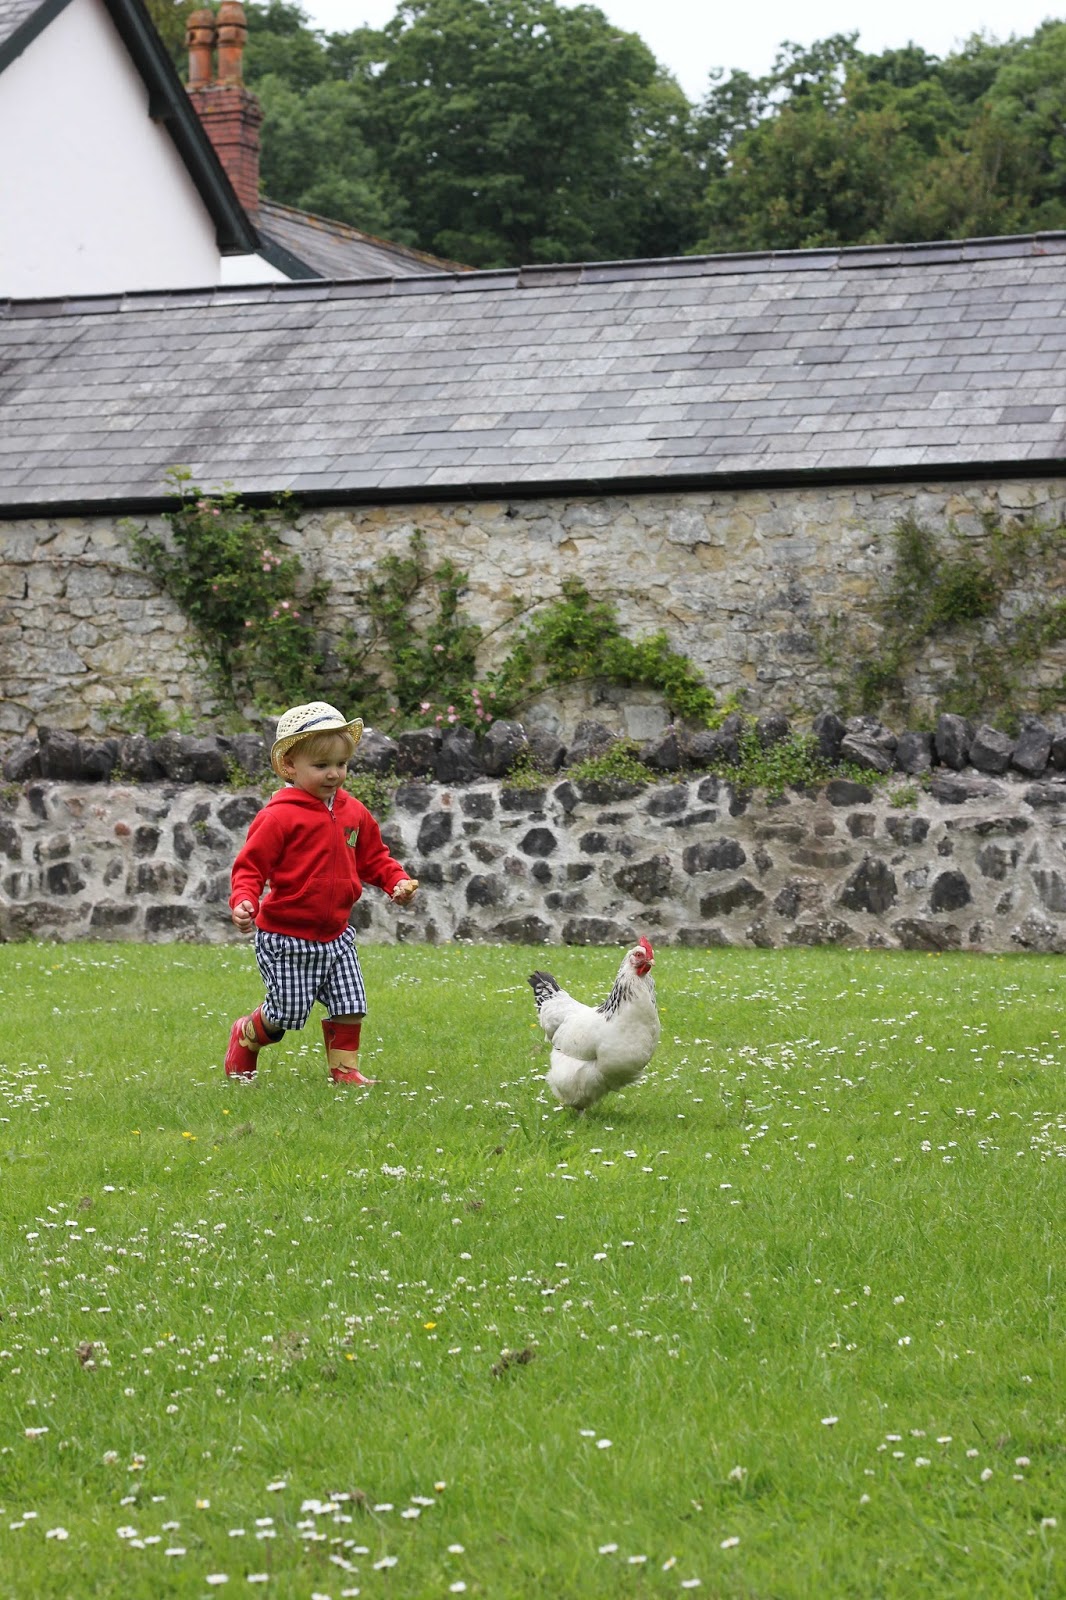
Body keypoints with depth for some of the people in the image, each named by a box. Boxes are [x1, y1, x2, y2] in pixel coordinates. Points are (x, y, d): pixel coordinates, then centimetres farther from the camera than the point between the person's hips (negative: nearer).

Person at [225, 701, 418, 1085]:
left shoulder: (353, 812, 5)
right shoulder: (279, 816, -17)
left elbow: (373, 857, 17)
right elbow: (250, 865, -17)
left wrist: (396, 881, 0)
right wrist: (244, 901, -33)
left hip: (335, 934, 6)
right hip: (286, 937, -6)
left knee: (350, 1006, 6)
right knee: (288, 1012, 1)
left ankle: (344, 1068, 21)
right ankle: (246, 1036, 30)